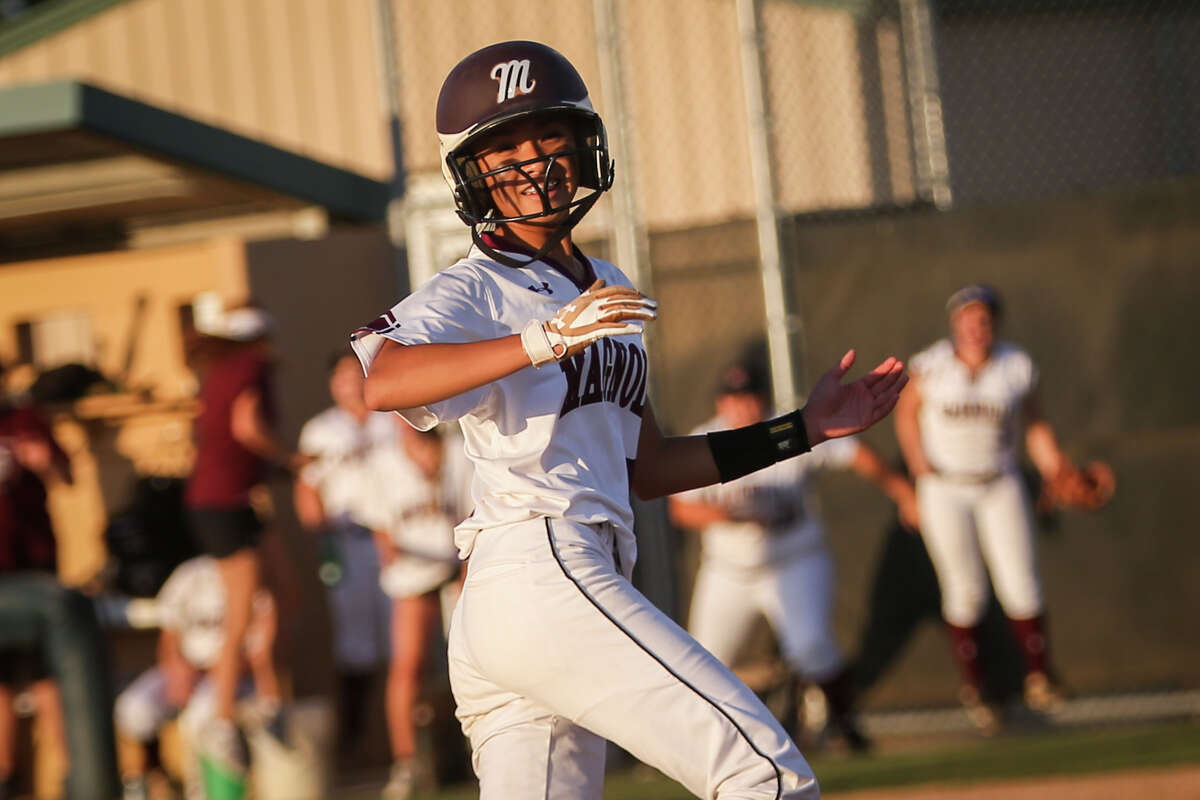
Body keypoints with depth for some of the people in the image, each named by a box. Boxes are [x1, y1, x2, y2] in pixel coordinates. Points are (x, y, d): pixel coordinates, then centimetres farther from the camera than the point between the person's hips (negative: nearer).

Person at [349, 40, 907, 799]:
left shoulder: (603, 291, 26)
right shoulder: (470, 294, -1)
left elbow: (647, 466, 30)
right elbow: (368, 382, -23)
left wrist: (803, 429, 24)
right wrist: (545, 340, -30)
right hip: (543, 574, -9)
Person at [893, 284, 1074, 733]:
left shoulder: (1017, 368, -2)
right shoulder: (932, 366, -6)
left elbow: (1035, 426, 8)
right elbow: (906, 413, 8)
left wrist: (1056, 471, -3)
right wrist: (919, 466, -3)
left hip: (1001, 487, 1)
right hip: (944, 490, -1)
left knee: (1021, 588, -8)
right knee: (965, 591, 2)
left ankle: (1038, 679, 3)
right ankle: (973, 689, 14)